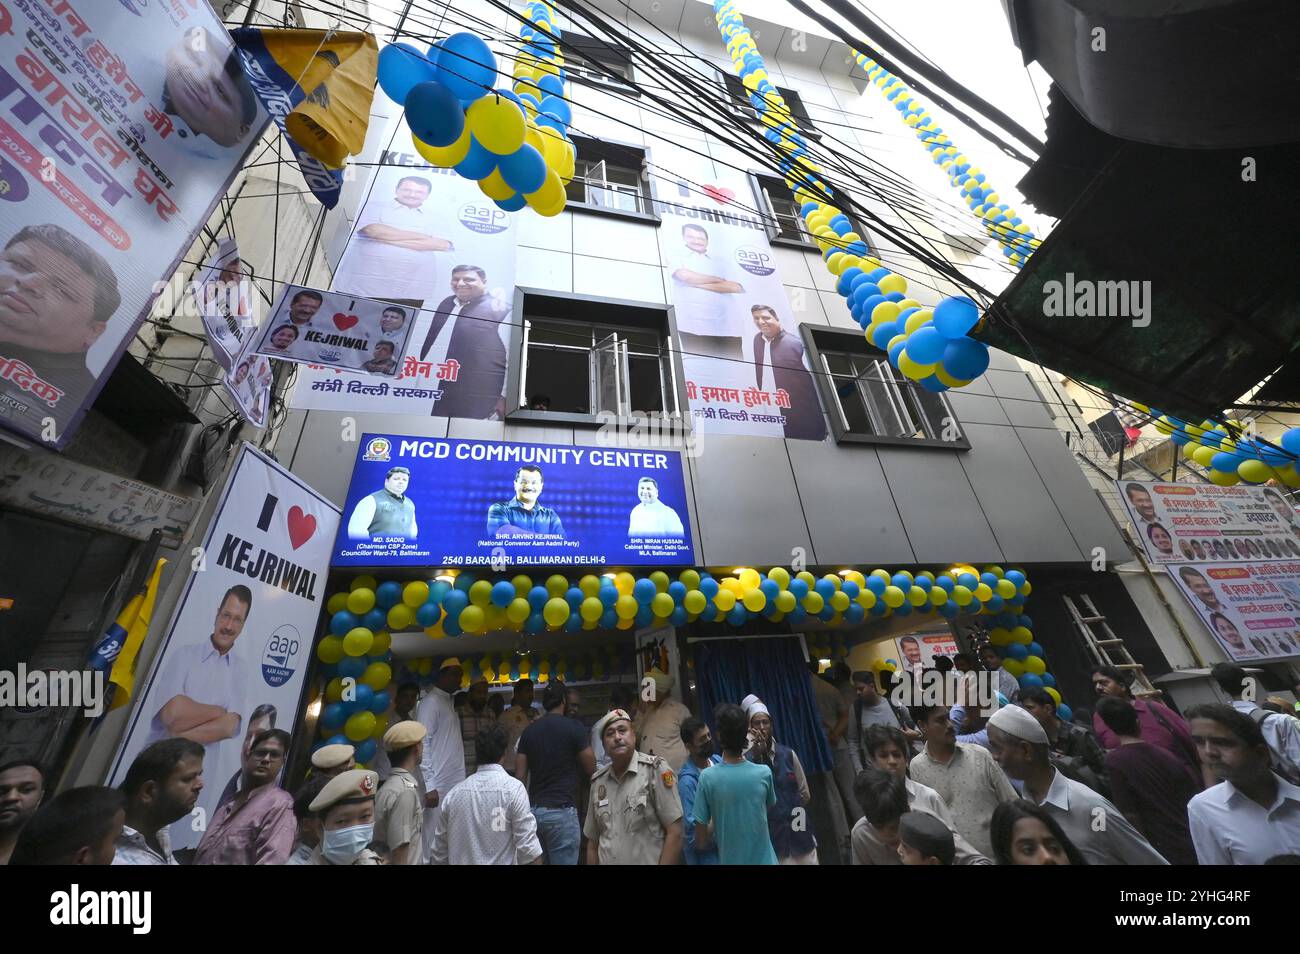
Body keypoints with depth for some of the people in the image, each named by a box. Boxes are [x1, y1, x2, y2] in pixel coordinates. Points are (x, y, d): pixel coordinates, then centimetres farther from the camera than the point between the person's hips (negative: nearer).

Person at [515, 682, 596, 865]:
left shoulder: (529, 731, 4)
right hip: (561, 810, -6)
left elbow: (520, 776, 6)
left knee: (539, 859, 20)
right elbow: (591, 769, -3)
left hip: (534, 810, 6)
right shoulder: (574, 728, -10)